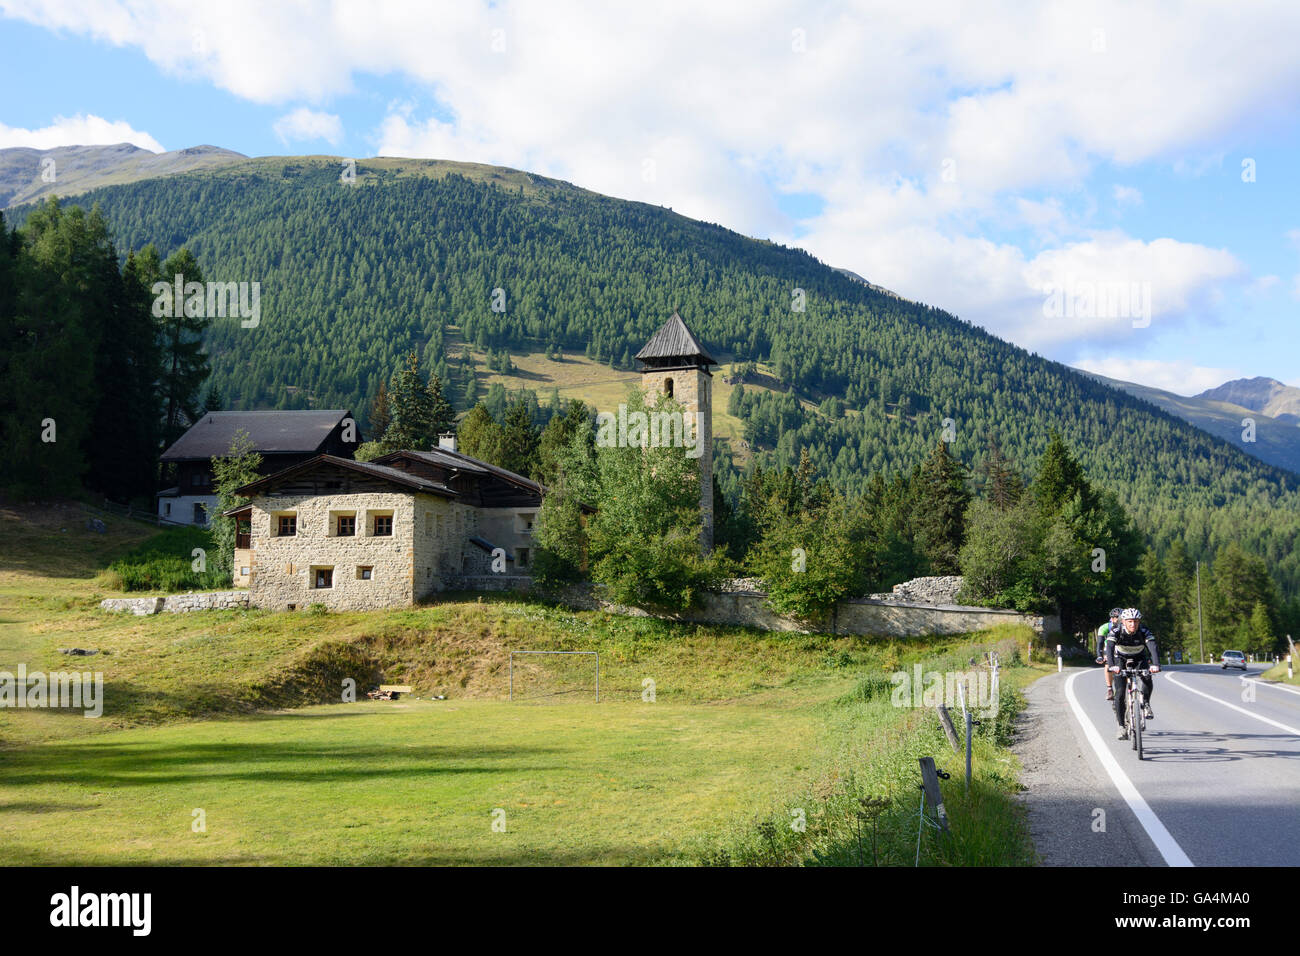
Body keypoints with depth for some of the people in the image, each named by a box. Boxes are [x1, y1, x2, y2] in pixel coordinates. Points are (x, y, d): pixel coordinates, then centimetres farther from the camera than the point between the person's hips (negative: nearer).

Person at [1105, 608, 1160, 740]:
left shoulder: (1144, 631, -27)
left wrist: (1155, 664, -58)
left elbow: (1152, 647, -40)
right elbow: (1109, 647, -41)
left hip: (1139, 658, 1)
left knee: (1148, 680, -29)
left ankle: (1145, 705, -2)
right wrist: (1111, 665, -59)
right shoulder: (1116, 631, -28)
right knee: (1120, 693, -13)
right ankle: (1122, 727, -4)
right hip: (1121, 659, -1)